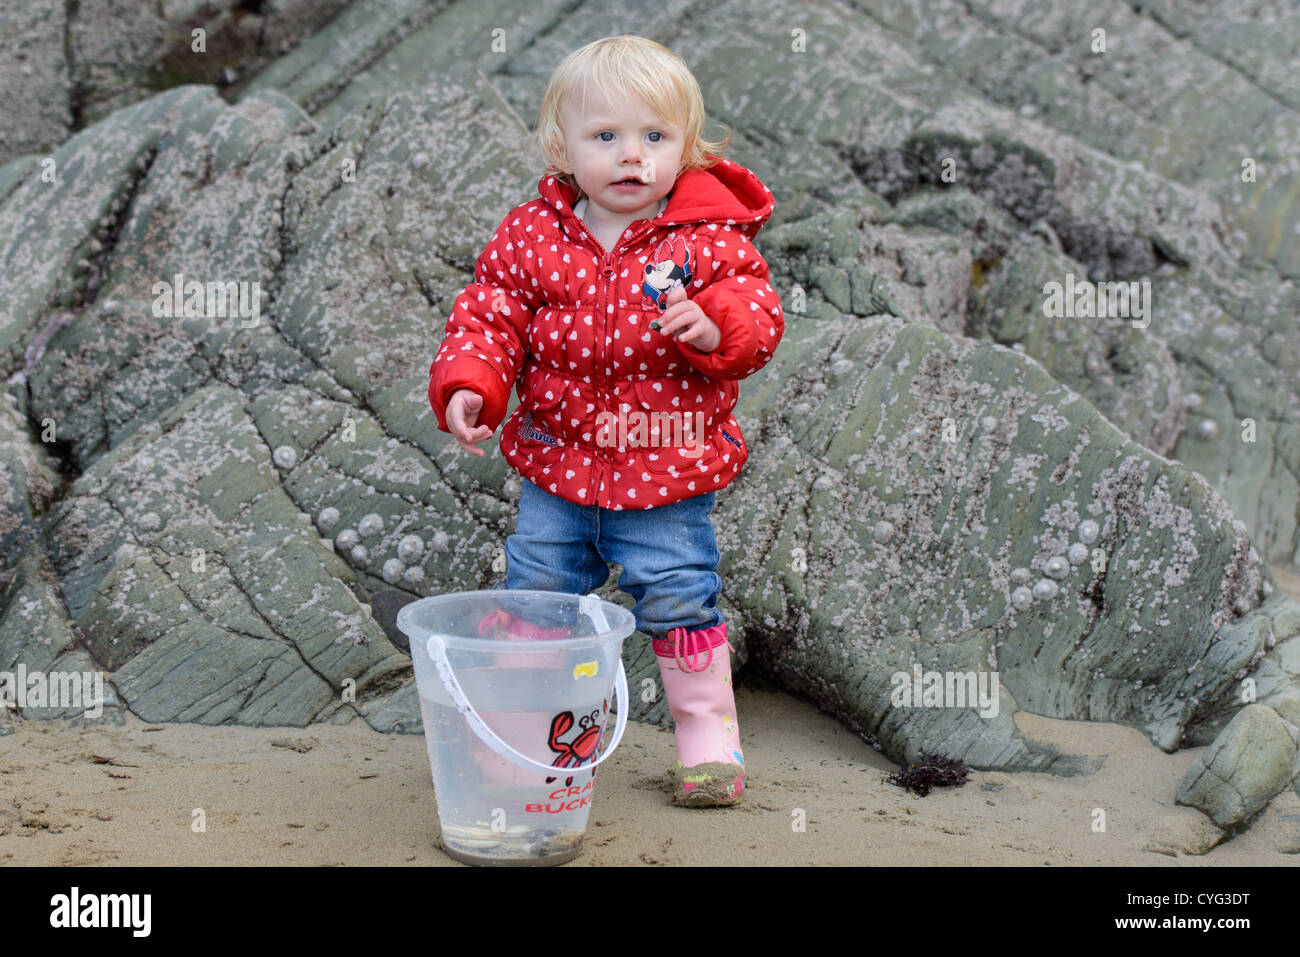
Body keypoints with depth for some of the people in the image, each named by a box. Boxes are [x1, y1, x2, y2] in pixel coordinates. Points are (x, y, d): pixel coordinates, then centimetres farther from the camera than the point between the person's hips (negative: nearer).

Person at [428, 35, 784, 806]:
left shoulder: (708, 241, -9)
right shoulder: (529, 236, -3)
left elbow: (760, 322, -11)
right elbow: (490, 318, -1)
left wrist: (714, 325, -32)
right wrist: (467, 386, -18)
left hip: (668, 480, -3)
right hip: (557, 468, 3)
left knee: (679, 597, 1)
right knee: (535, 595, 13)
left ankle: (709, 732, 21)